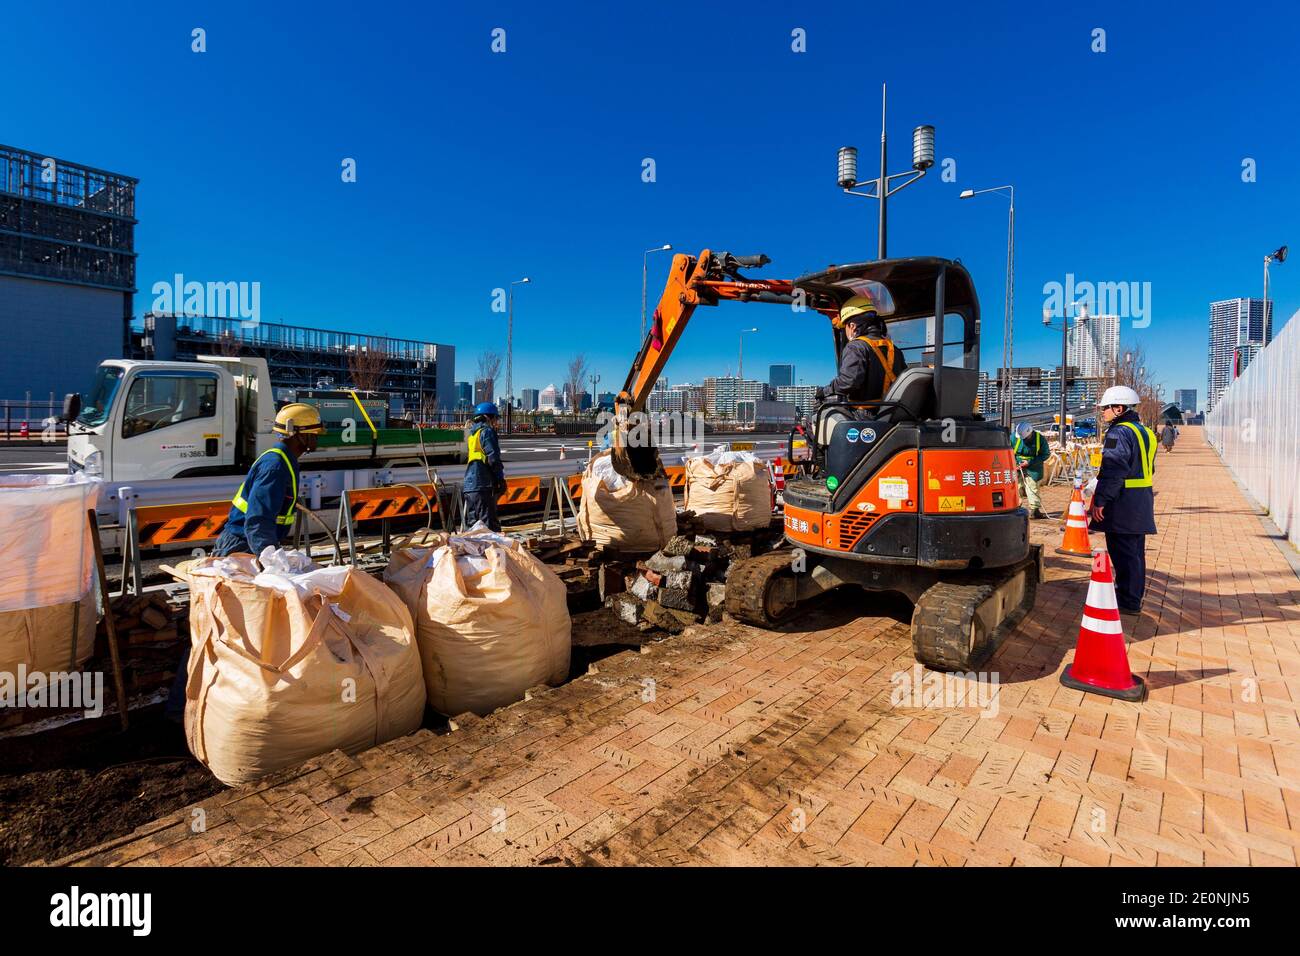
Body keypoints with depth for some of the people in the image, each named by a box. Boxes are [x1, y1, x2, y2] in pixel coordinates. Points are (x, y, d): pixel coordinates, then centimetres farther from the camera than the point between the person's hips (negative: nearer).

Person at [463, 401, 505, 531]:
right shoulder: (486, 431, -6)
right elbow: (493, 458, -13)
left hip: (469, 486, 9)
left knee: (472, 523, 13)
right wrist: (501, 479, -8)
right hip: (483, 486, -9)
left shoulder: (472, 433, 20)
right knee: (489, 525, -8)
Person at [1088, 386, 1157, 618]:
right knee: (1135, 552, 17)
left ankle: (1128, 603, 2)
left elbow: (1113, 471, -23)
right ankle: (1133, 597, 27)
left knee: (1123, 554, -4)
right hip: (1141, 502, 10)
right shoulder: (1145, 432, 17)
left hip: (1123, 503, -10)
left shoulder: (1119, 433, -16)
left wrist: (1100, 501, -21)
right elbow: (1148, 469, 23)